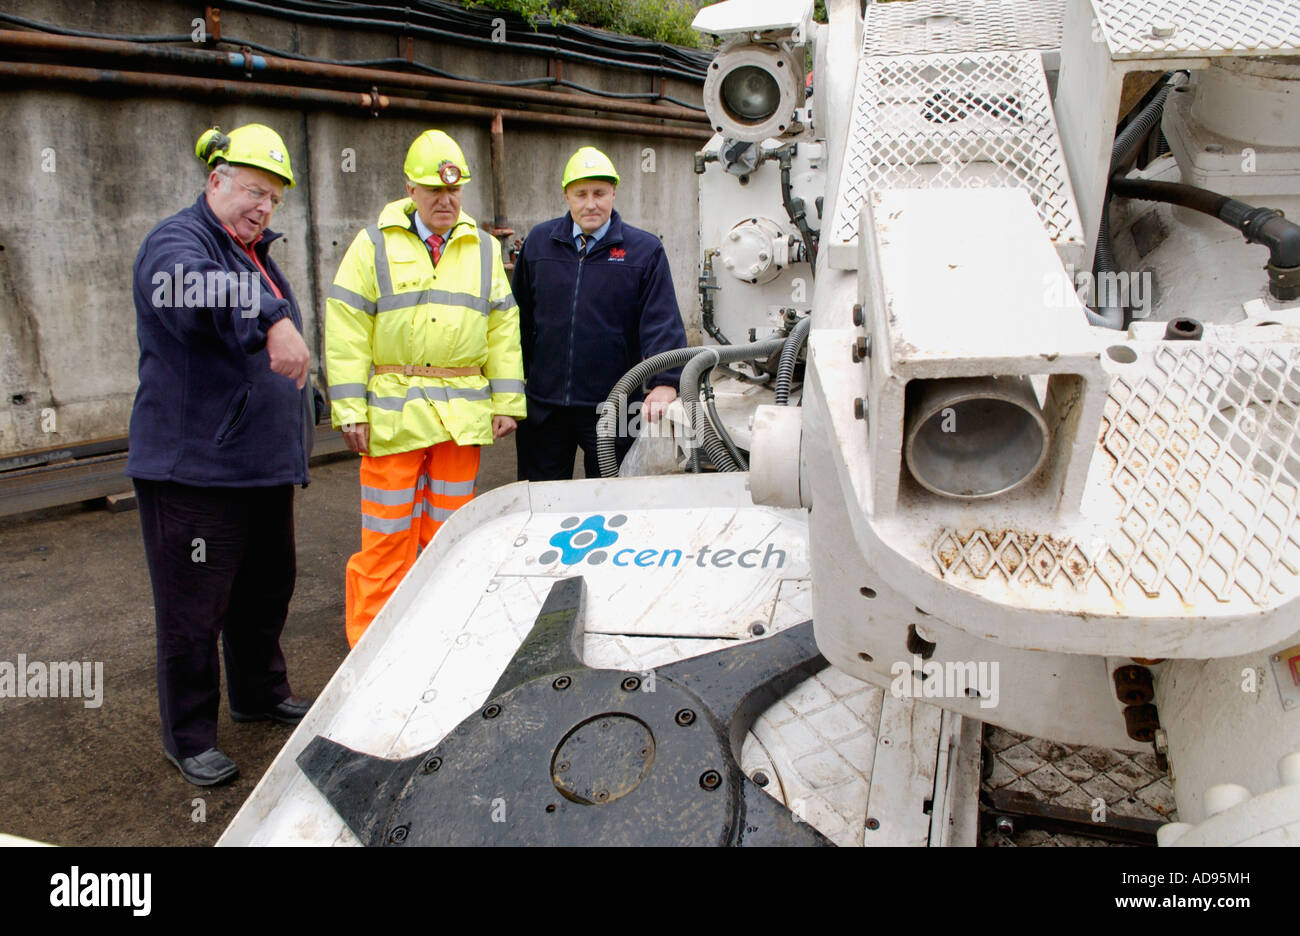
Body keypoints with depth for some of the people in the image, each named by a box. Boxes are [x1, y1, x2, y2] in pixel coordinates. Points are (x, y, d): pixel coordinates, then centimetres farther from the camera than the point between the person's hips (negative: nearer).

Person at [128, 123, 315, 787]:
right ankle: (189, 738, 15)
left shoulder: (254, 253, 17)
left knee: (267, 588, 20)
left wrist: (293, 440, 33)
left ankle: (261, 694, 39)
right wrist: (273, 319, -52)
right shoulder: (176, 242, -12)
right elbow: (193, 288, -39)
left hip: (263, 462, 9)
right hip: (193, 465, -9)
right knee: (195, 606, 1)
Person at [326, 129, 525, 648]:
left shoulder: (483, 248, 12)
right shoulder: (374, 244, 2)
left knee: (449, 527, 10)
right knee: (387, 531, -1)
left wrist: (507, 401, 5)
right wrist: (350, 410, -8)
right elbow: (346, 331, -1)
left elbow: (503, 328, 12)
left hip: (463, 411, 3)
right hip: (393, 410, -3)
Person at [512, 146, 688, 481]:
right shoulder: (539, 242, 8)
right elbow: (520, 318, 12)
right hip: (543, 406, 2)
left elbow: (662, 323, -7)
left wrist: (665, 383, -21)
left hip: (612, 408, -2)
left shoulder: (645, 250, 0)